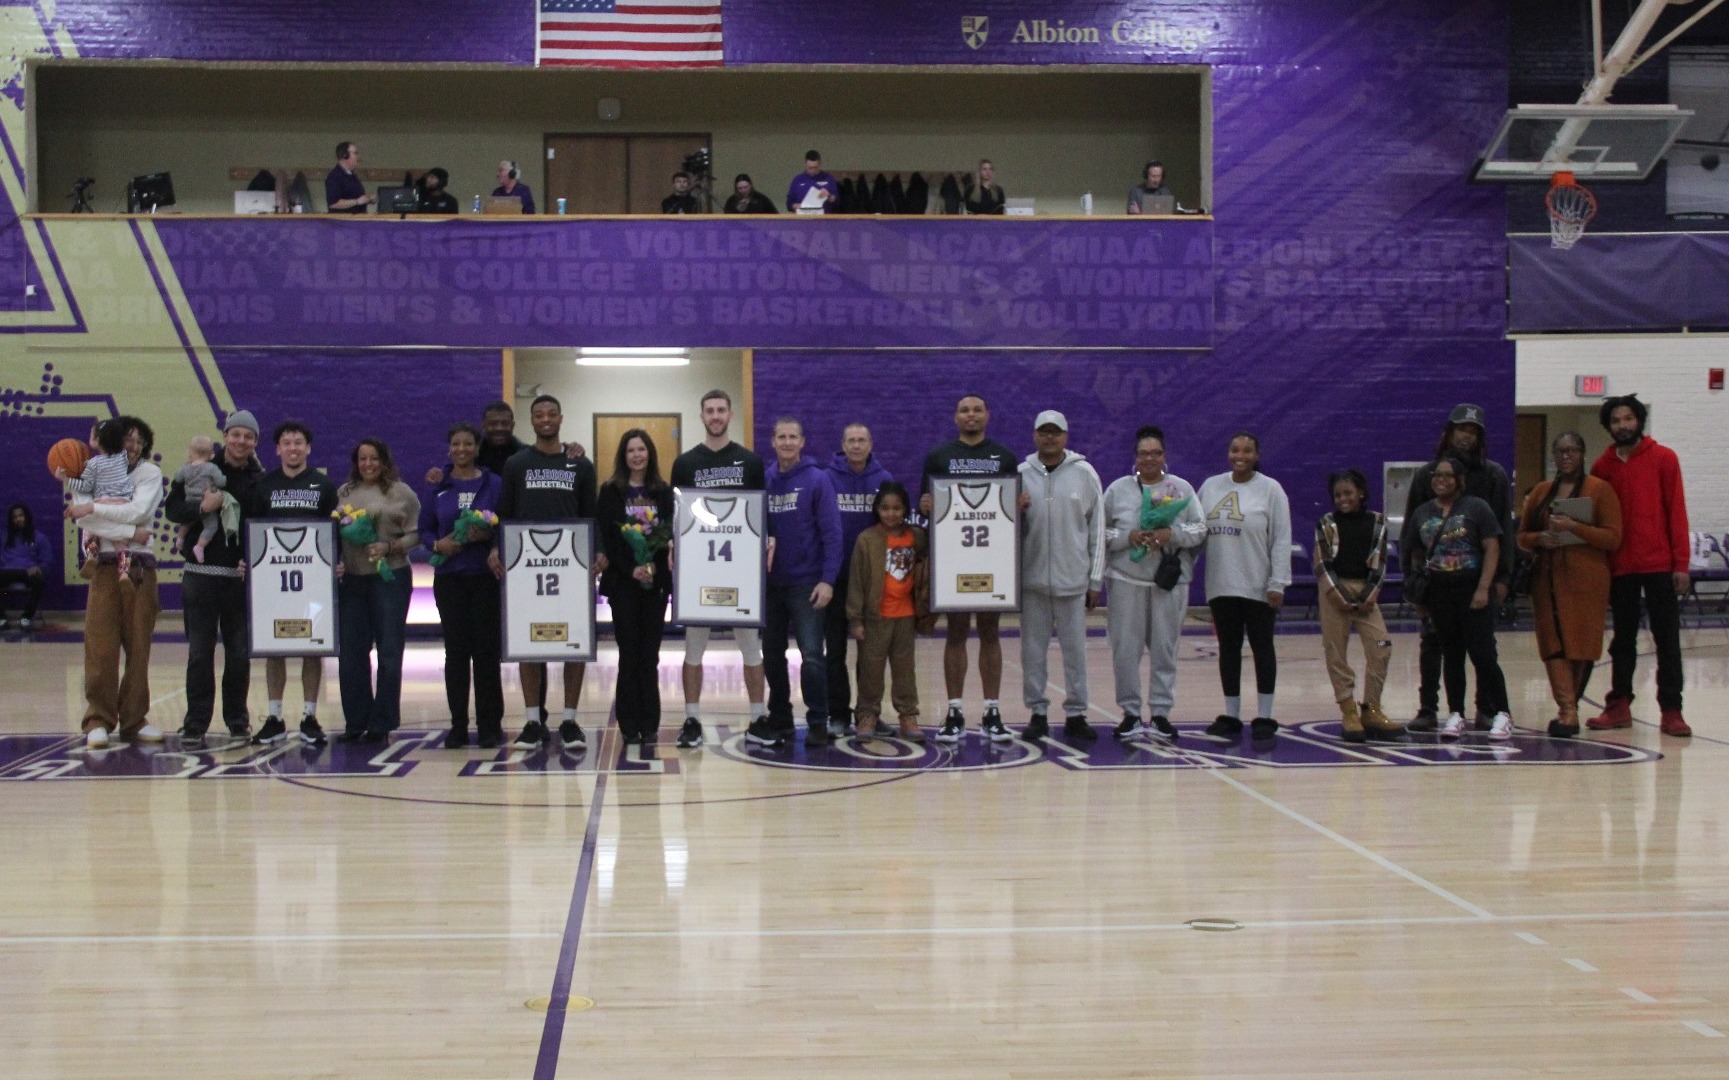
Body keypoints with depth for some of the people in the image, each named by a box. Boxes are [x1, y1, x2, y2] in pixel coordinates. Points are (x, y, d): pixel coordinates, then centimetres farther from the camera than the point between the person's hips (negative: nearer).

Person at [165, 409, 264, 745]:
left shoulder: (260, 480, 4)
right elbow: (171, 508, -2)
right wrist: (201, 507, -21)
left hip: (241, 577, 1)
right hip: (200, 575, -1)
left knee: (240, 653, 6)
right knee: (200, 653, 2)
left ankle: (237, 720, 18)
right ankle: (195, 723, 7)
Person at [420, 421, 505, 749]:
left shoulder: (494, 484, 2)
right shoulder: (437, 487, 8)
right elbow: (424, 530, 10)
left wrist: (488, 535, -17)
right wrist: (437, 544, -10)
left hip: (486, 576, -2)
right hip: (449, 576, 2)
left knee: (486, 649, -2)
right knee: (455, 649, 3)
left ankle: (490, 726, 6)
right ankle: (458, 726, 11)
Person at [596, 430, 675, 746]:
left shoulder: (663, 491, 8)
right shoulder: (611, 491, 3)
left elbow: (671, 532, 4)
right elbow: (605, 536, -4)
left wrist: (655, 566, -12)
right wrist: (630, 569, -15)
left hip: (656, 580, 2)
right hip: (622, 581, -1)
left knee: (649, 654, 3)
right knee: (629, 653, -1)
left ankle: (649, 724, 7)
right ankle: (630, 725, 5)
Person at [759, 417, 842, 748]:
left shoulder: (817, 479, -5)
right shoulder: (765, 480, 7)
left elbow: (831, 532, -9)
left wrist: (827, 579, -15)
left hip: (806, 583, -5)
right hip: (770, 583, 5)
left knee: (811, 656, -8)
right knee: (772, 655, 11)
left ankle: (818, 723, 2)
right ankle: (779, 720, 23)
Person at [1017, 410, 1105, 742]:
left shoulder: (1084, 473, 1)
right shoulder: (1021, 475, 4)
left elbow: (1097, 528, 2)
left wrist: (1096, 580, 1)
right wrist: (1015, 511, -13)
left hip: (1073, 580, -1)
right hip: (1032, 579, 1)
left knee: (1075, 650, 5)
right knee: (1033, 649, 7)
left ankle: (1076, 715, 14)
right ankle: (1037, 712, 17)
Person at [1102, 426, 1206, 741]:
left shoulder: (1181, 488, 7)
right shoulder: (1118, 489, 5)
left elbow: (1200, 529, 3)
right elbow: (1100, 531, 2)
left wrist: (1172, 534, -14)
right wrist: (1128, 537, -14)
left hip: (1170, 581, 1)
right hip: (1126, 580, 0)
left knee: (1165, 649, 4)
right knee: (1125, 649, 0)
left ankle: (1160, 712, 13)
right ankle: (1130, 712, 11)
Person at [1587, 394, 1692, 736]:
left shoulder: (1664, 459, -1)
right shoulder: (1602, 467, 7)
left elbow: (1676, 511, -3)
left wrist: (1681, 563, -8)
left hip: (1659, 563, -3)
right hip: (1619, 566, 3)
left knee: (1667, 639, 0)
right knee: (1623, 639, 10)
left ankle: (1671, 710, 3)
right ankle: (1619, 706, 17)